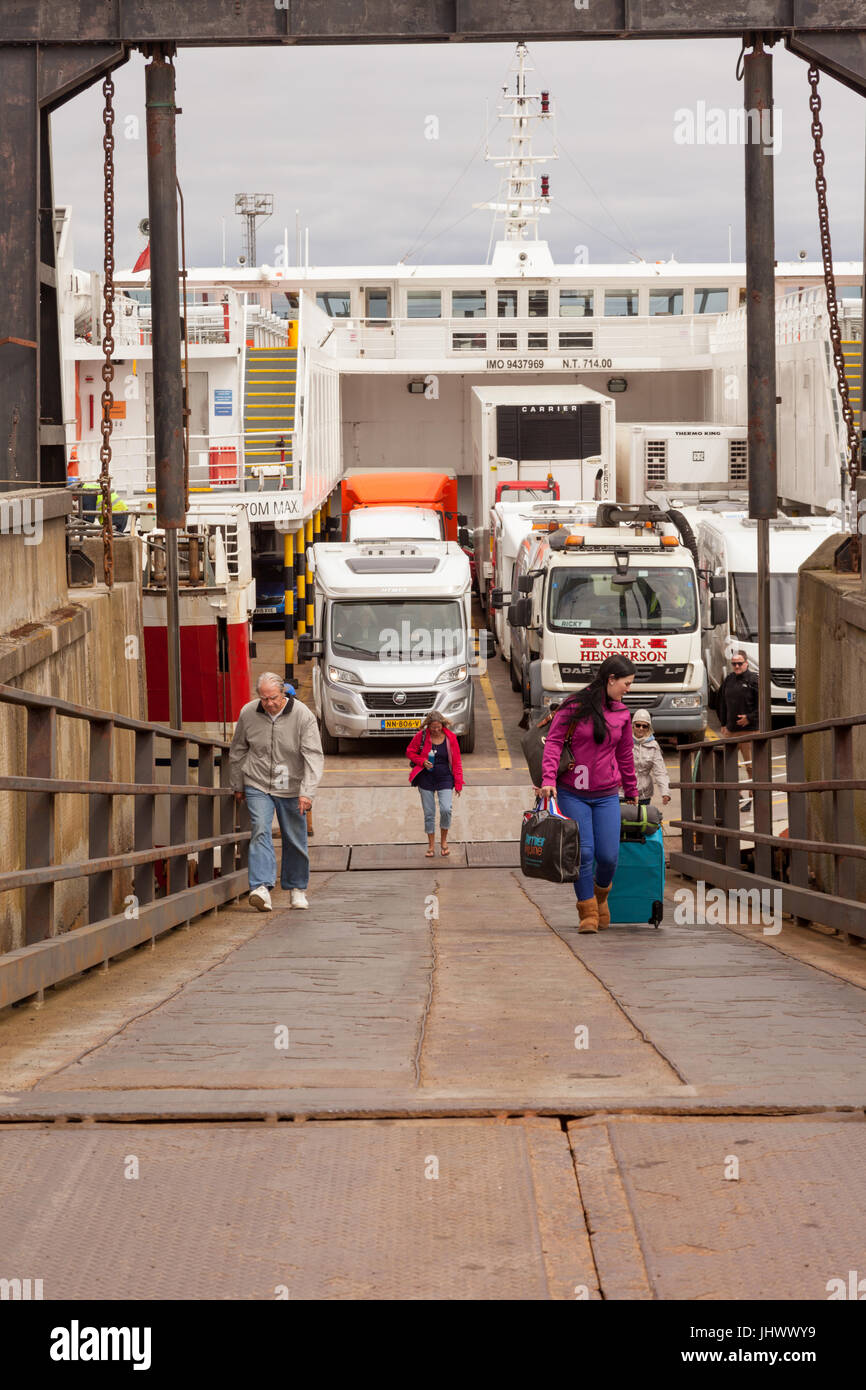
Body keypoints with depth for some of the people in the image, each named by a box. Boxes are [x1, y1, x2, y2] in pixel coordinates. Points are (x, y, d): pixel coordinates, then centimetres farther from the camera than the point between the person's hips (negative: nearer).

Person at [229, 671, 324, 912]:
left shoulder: (303, 716, -14)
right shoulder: (248, 713, -6)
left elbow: (313, 756, -17)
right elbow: (237, 751, 10)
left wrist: (307, 792, -26)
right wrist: (238, 785, 15)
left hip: (291, 788, 0)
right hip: (258, 786, 0)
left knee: (295, 840, 7)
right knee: (261, 830, -18)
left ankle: (297, 888, 26)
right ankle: (261, 888, -29)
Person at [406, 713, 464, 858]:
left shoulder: (450, 738, -3)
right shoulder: (421, 736, -3)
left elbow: (456, 762, 2)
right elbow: (410, 752, 8)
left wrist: (458, 783, -1)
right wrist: (422, 761, -10)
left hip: (445, 779, -1)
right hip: (426, 779, 1)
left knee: (446, 809, -17)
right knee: (429, 813, 3)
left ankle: (444, 841, 5)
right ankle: (431, 846, 16)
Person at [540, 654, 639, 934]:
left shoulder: (621, 714, 9)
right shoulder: (574, 707, -6)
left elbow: (625, 755, 19)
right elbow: (553, 742, -6)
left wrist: (632, 793, 26)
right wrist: (549, 779, -18)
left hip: (607, 796, 3)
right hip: (572, 794, -3)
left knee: (608, 855, -4)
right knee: (583, 853, -8)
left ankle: (601, 893, 27)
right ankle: (588, 912, 5)